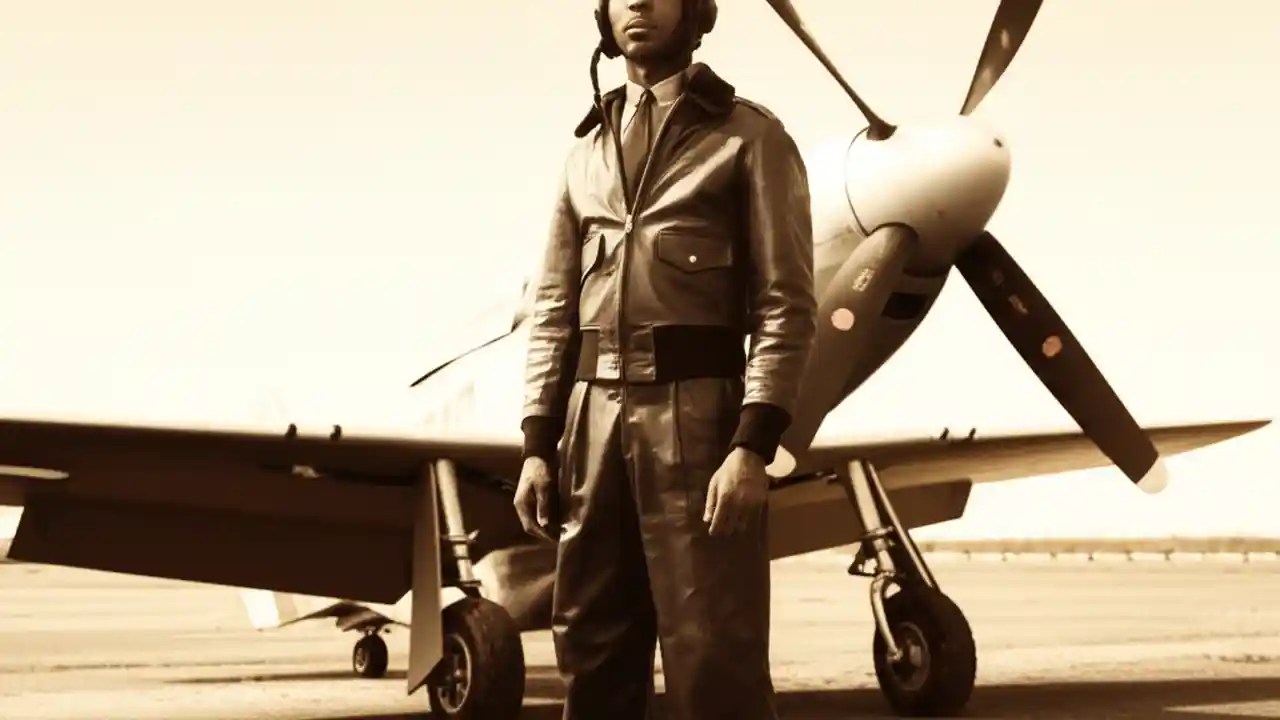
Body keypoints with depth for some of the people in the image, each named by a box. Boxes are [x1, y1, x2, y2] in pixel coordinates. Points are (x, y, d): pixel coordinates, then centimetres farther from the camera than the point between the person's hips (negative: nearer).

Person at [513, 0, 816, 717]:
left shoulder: (750, 136, 3)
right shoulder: (587, 152, 18)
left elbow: (788, 306, -4)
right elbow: (554, 309, 17)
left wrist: (753, 445, -15)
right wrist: (538, 442, 7)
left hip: (696, 412, -5)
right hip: (594, 418, 5)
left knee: (713, 659, -5)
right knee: (593, 653, 9)